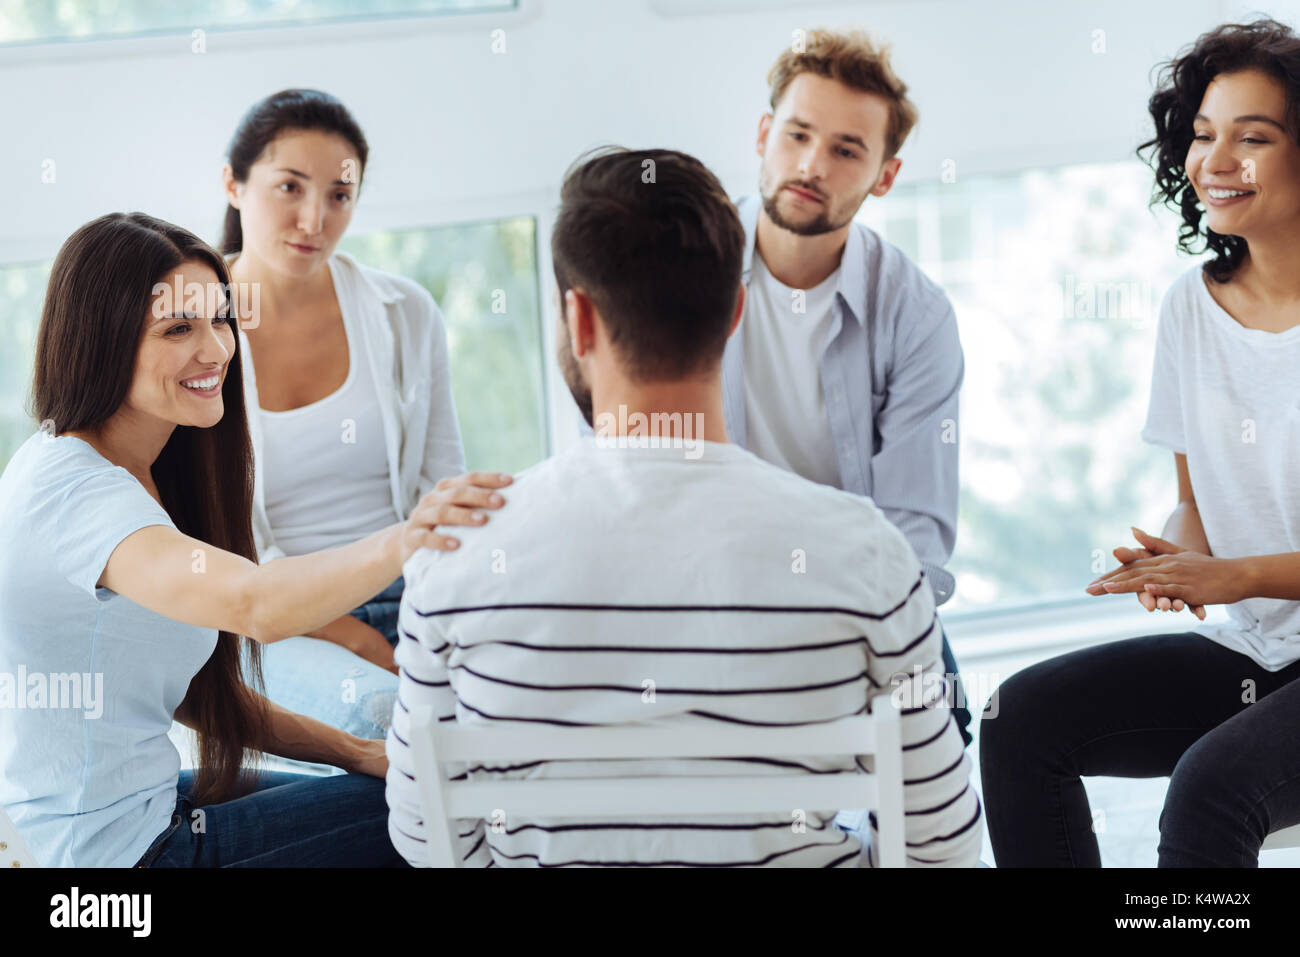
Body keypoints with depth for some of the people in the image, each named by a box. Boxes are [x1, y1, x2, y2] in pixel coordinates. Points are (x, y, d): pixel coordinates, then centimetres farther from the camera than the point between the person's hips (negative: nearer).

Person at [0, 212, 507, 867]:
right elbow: (253, 604, -42)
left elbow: (198, 688, 9)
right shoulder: (72, 490, -24)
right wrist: (402, 541, -57)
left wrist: (356, 754, 0)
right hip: (117, 849, -10)